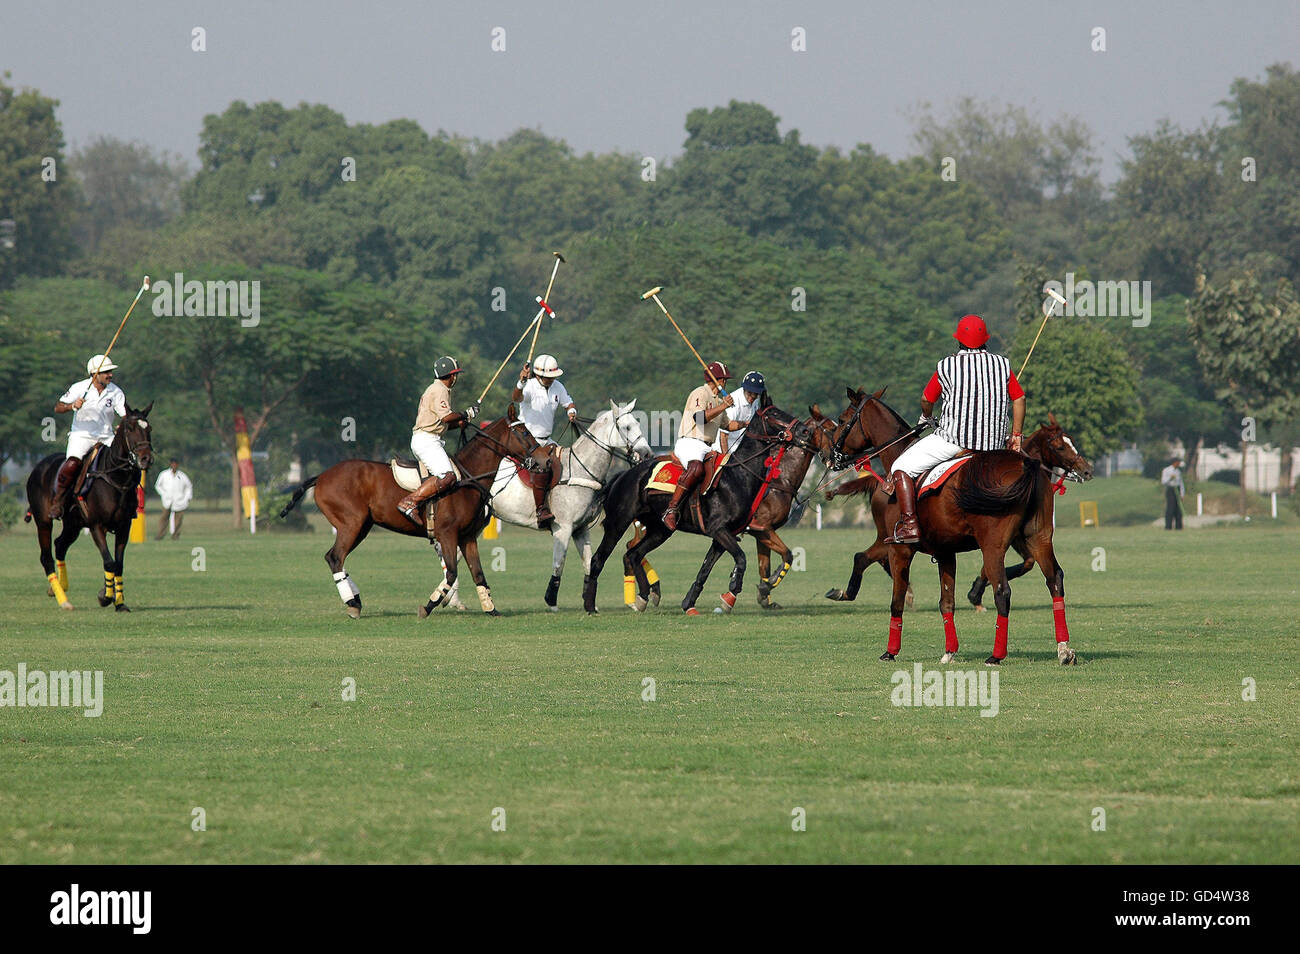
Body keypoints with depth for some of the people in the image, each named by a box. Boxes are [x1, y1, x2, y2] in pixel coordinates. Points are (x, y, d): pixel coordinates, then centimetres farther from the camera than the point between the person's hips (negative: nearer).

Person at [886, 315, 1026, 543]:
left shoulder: (947, 366, -2)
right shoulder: (1002, 364, 5)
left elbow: (927, 399, 9)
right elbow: (1019, 399, 7)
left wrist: (926, 418, 32)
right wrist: (1016, 436, 15)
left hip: (953, 438, -4)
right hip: (993, 443, 4)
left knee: (901, 468, 4)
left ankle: (909, 525, -8)